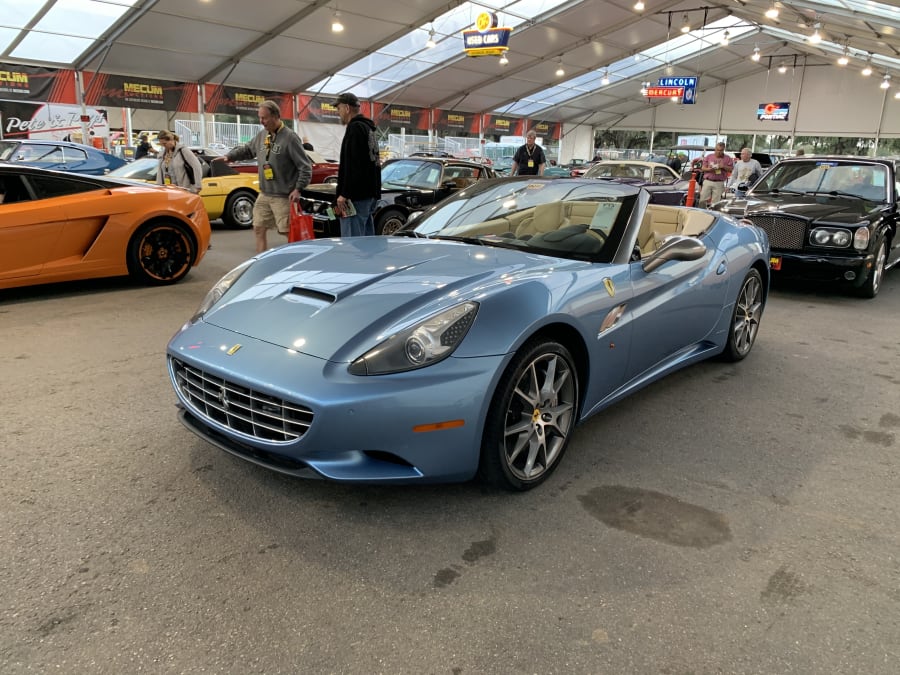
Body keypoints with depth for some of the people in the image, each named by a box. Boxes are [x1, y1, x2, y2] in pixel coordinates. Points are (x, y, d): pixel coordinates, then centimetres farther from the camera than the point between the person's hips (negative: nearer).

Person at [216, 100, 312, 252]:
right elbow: (247, 149, 25)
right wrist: (229, 156, 10)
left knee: (288, 233, -5)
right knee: (259, 229, 13)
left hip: (284, 197, -8)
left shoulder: (290, 138, -12)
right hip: (264, 195, 8)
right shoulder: (262, 135, 9)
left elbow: (306, 167, -12)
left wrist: (298, 189, -17)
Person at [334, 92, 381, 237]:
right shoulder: (368, 128, 20)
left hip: (357, 195, -10)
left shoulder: (355, 128, -10)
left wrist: (344, 193, -20)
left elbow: (351, 165, -20)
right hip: (370, 193, 10)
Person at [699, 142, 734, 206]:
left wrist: (723, 167, -12)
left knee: (715, 202, -3)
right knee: (703, 200, -3)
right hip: (707, 181, 1)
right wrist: (709, 169, -12)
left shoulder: (727, 158, 7)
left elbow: (731, 169, 5)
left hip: (719, 183, -1)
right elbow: (703, 168, 9)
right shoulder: (709, 156, 11)